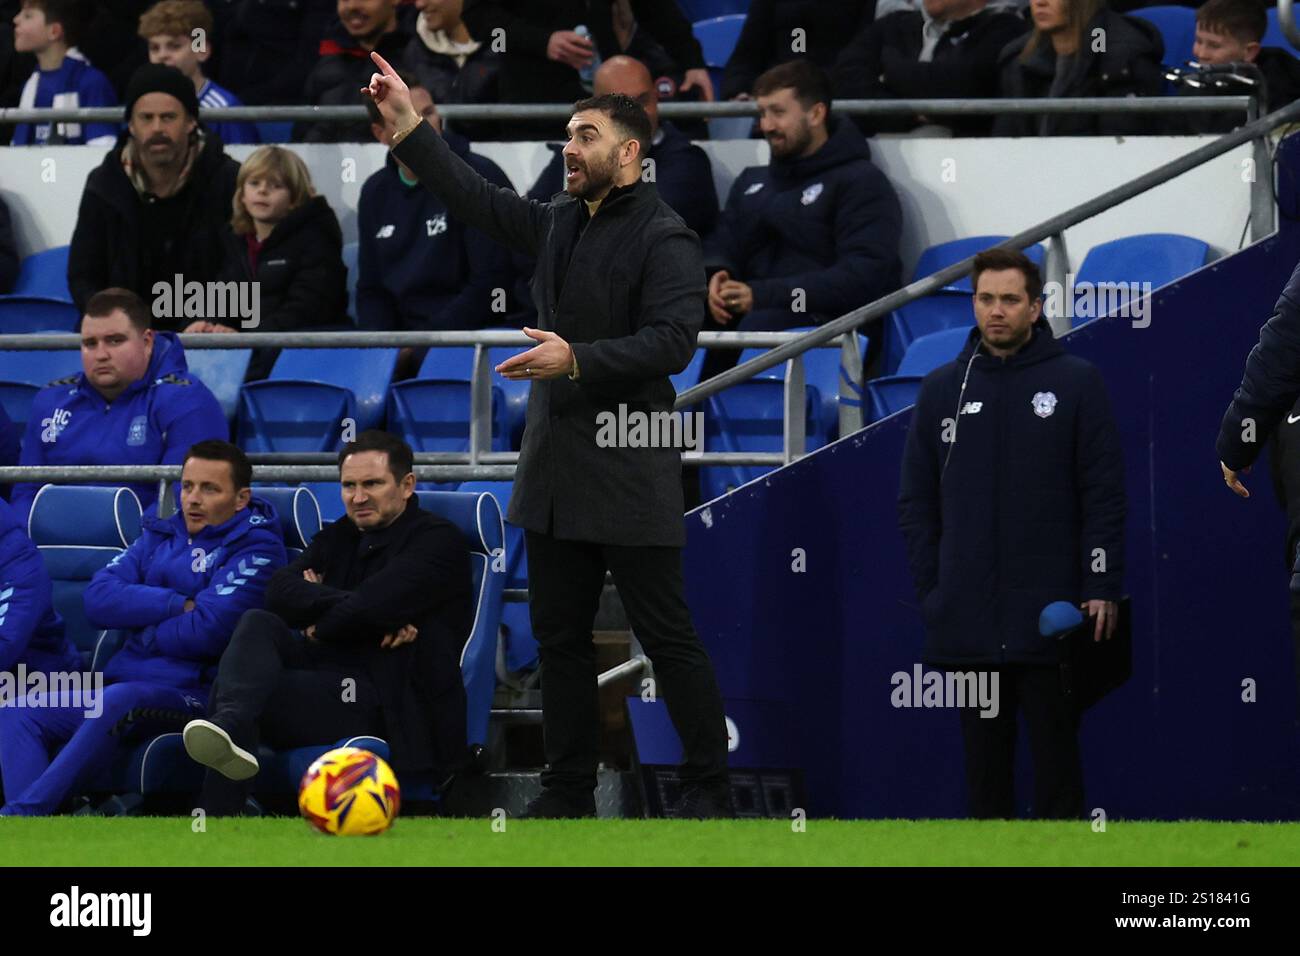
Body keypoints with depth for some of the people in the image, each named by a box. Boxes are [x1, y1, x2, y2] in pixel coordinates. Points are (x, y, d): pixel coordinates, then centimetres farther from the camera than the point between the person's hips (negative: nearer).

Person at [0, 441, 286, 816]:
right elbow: (99, 597, 4)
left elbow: (205, 633, -14)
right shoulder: (161, 532, 19)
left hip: (195, 692, -7)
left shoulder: (255, 548, -2)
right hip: (124, 679, 7)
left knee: (114, 702, -36)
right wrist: (178, 605, -6)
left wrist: (142, 632, 2)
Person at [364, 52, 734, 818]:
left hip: (629, 467, -8)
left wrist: (577, 360, -26)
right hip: (557, 466, 8)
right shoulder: (559, 223, 13)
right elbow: (479, 199, 14)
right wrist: (408, 127, 7)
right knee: (560, 635, 11)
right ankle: (568, 788, 18)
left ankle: (710, 785, 5)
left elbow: (673, 340, -20)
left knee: (668, 635, -3)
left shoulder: (665, 238, -11)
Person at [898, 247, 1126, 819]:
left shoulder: (1076, 382, 0)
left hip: (1052, 616, -3)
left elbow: (1105, 494, -3)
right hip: (968, 620, 3)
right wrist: (931, 589, 3)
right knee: (984, 753, 7)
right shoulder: (943, 390, 10)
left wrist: (1101, 588, -10)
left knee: (1055, 751, -1)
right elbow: (916, 500, 12)